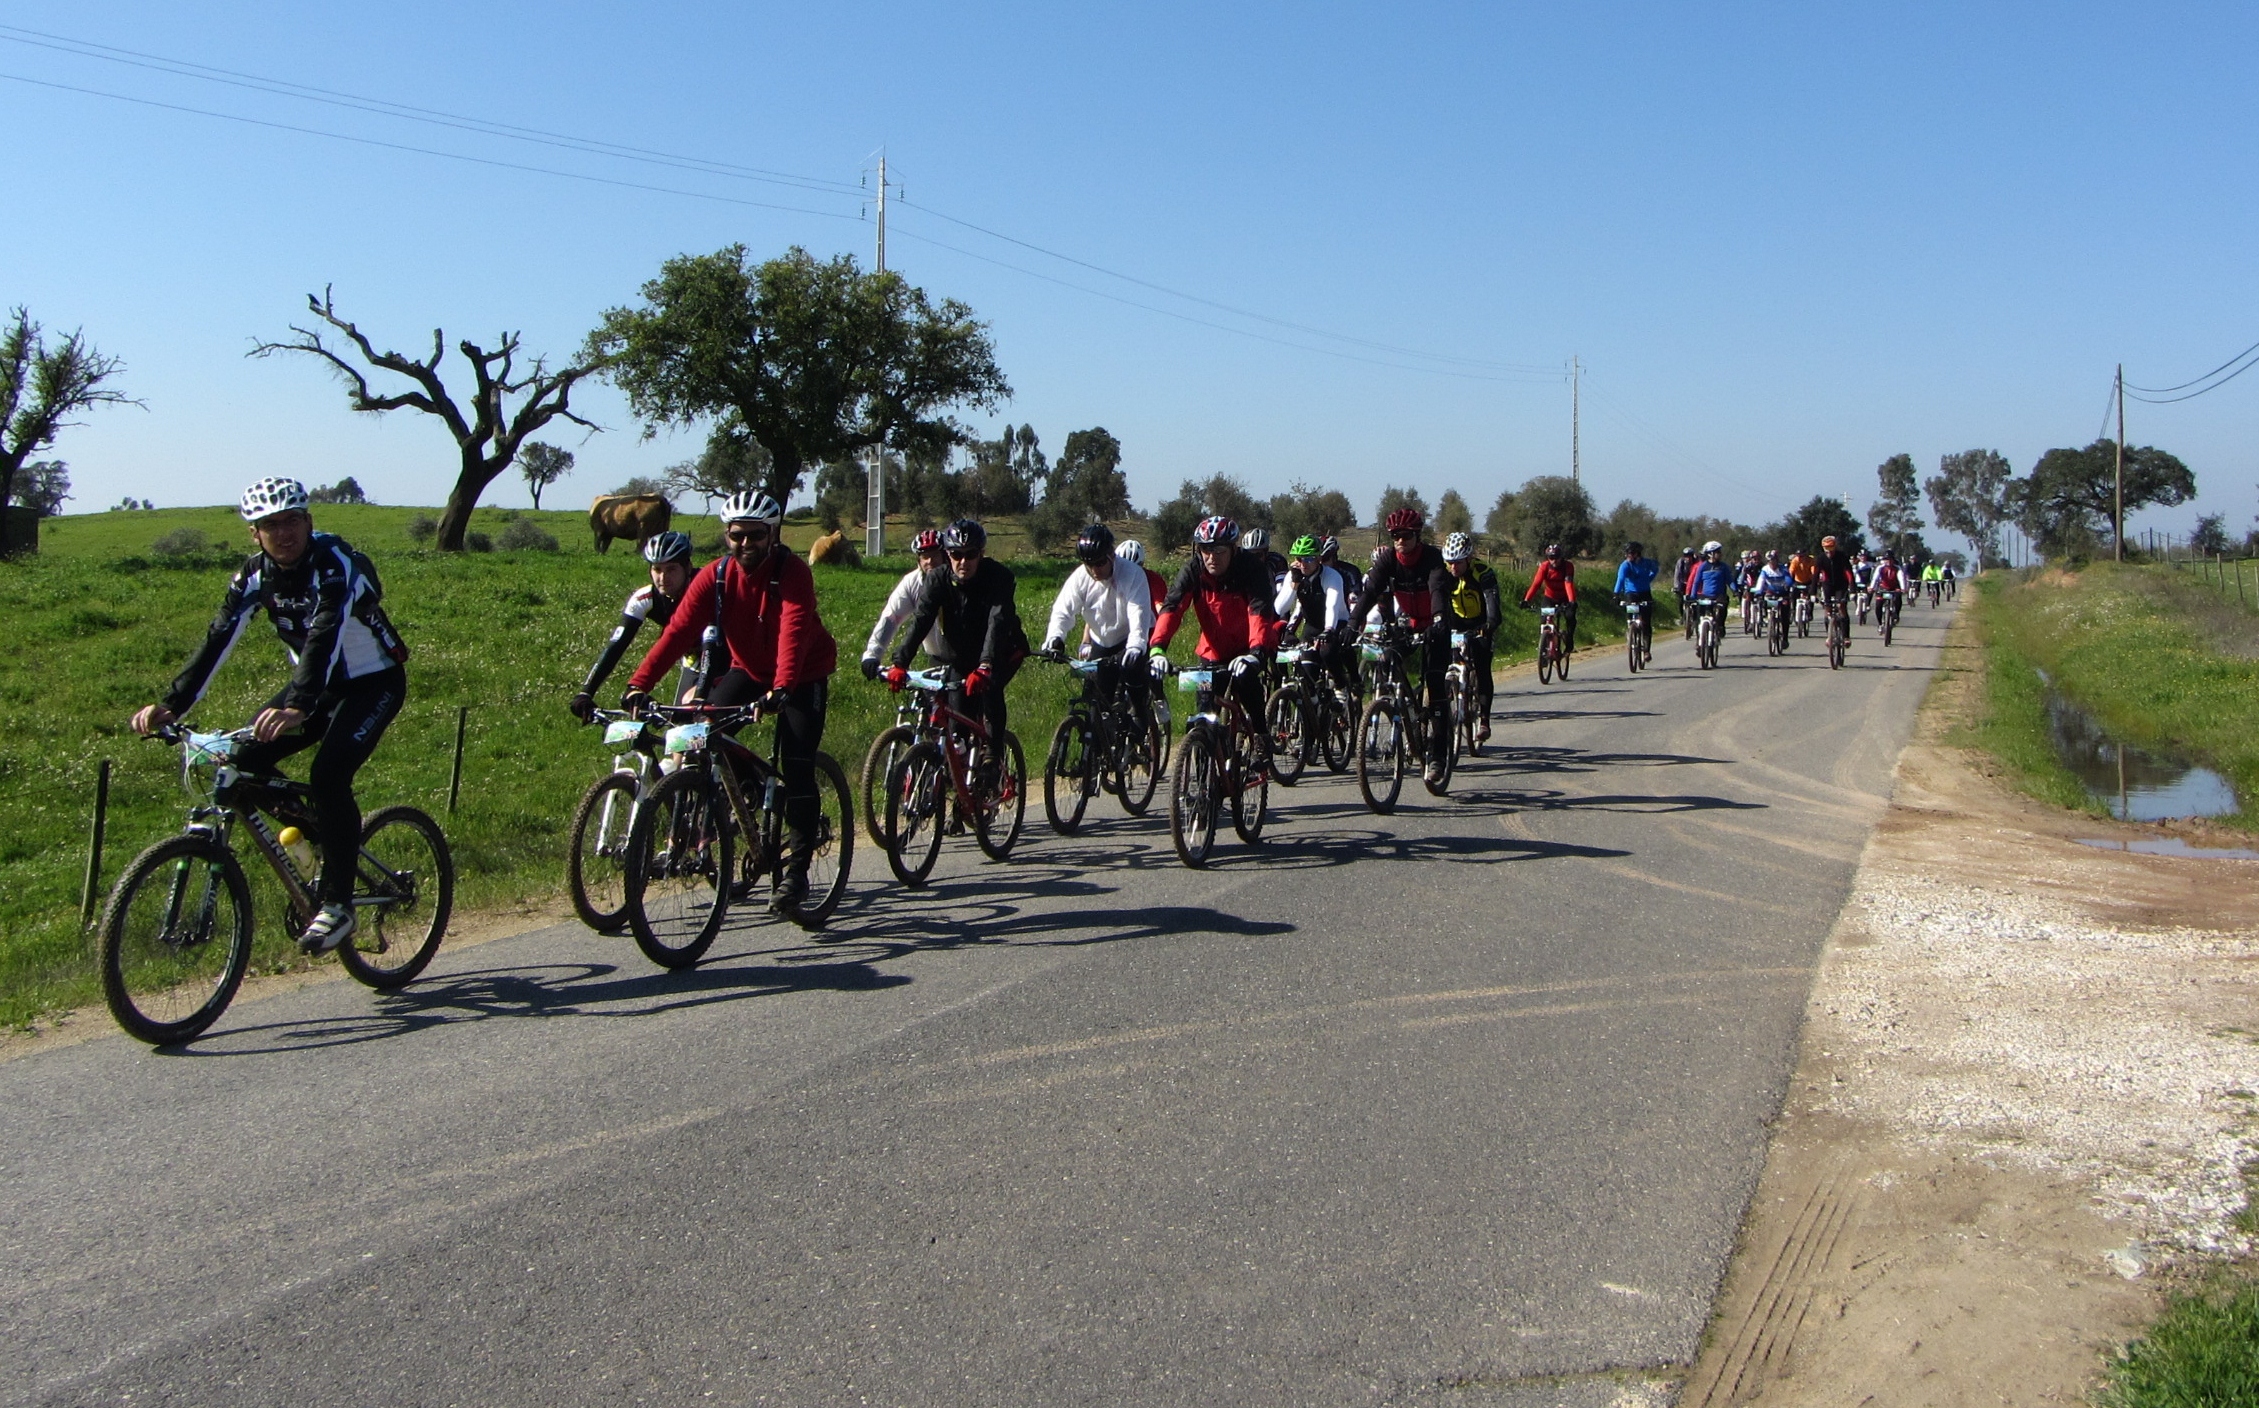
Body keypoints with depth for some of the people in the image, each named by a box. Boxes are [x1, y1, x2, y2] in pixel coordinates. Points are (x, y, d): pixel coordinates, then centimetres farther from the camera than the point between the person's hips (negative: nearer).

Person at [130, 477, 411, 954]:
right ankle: (311, 835, 12)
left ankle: (337, 905, -15)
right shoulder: (255, 574, -7)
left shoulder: (336, 564, -26)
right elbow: (219, 639, -14)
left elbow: (325, 637, -39)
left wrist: (296, 708, -54)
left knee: (329, 774, -26)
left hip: (373, 683, -6)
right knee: (244, 759, -11)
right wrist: (171, 705, -26)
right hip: (318, 684, 6)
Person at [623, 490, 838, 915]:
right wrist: (639, 684, -37)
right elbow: (678, 631, -24)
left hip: (803, 676, -4)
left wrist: (780, 689, -56)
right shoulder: (715, 576, -15)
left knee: (797, 771, -13)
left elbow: (794, 633, -39)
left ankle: (796, 871, -4)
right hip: (747, 669, 4)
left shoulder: (793, 573, -25)